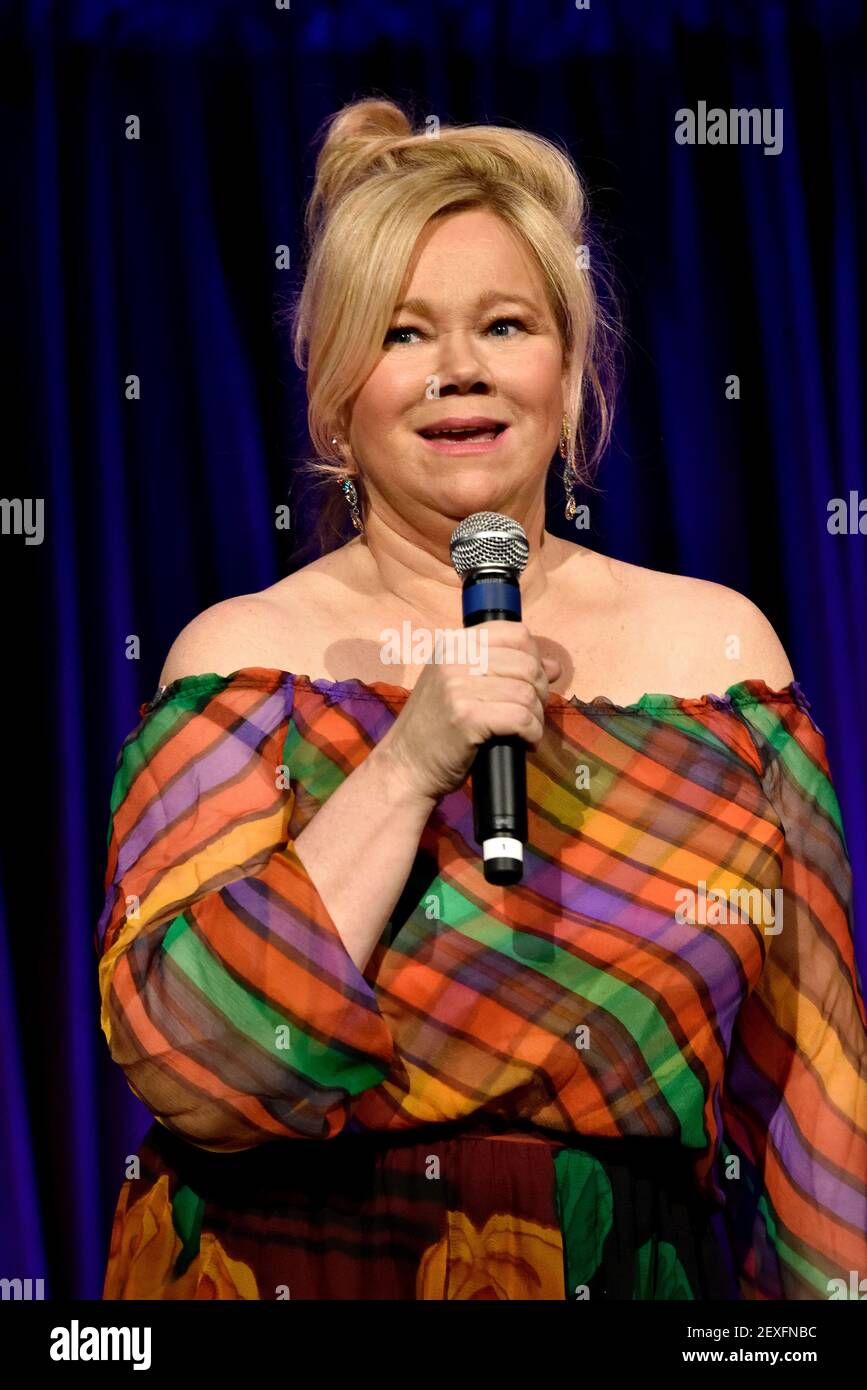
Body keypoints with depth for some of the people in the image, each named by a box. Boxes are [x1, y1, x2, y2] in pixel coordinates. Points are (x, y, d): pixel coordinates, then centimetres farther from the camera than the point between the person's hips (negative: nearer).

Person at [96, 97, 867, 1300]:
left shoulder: (714, 644, 0)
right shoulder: (245, 655, -6)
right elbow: (183, 1063, -17)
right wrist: (409, 763, -23)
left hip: (635, 1267, 2)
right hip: (298, 1265, -2)